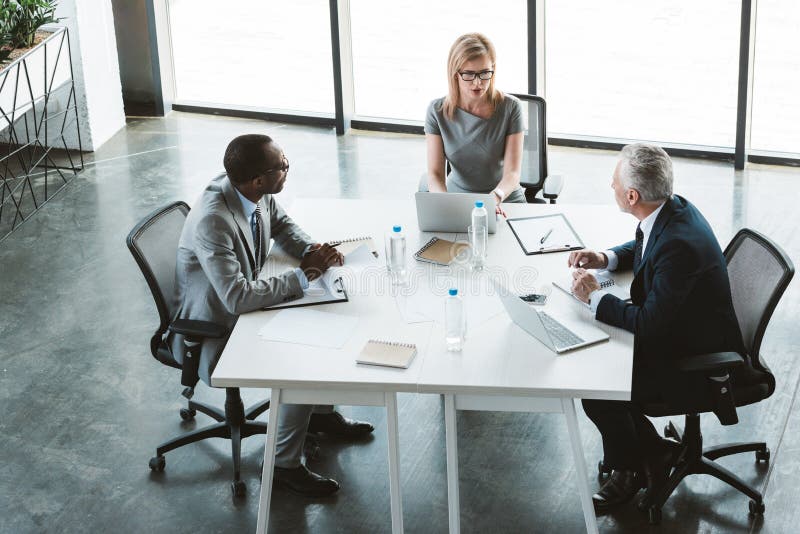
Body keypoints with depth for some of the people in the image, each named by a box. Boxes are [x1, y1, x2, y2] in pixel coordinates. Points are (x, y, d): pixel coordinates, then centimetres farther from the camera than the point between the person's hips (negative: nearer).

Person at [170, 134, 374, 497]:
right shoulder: (212, 221, -35)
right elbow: (237, 297, -37)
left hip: (247, 301, 9)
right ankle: (285, 464, 1)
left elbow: (280, 223, 13)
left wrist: (312, 251, -8)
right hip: (213, 334, -9)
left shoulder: (256, 193, -10)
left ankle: (322, 412, 28)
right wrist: (304, 275, -28)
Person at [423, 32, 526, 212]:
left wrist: (496, 197, -36)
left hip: (504, 201, -4)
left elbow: (512, 173, -14)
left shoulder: (510, 108, -9)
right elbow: (435, 173, -9)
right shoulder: (437, 111, -5)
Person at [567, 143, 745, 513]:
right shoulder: (672, 209, -5)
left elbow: (649, 324, -29)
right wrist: (605, 259, 1)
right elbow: (643, 249, 19)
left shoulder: (680, 244, -34)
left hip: (698, 363, -9)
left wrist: (595, 296, -17)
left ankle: (627, 471, 13)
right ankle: (652, 450, 17)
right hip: (672, 332, 10)